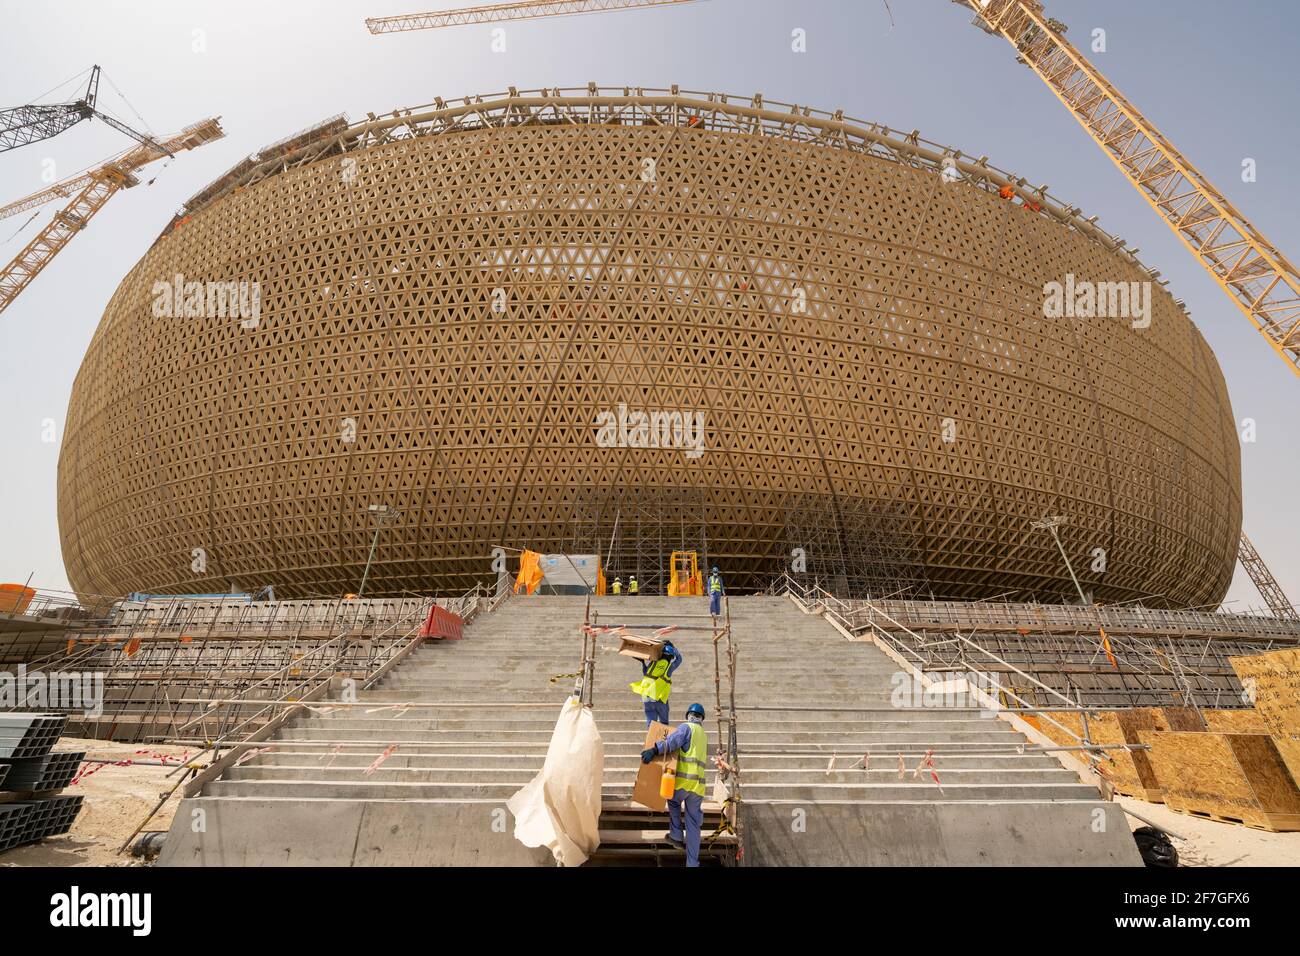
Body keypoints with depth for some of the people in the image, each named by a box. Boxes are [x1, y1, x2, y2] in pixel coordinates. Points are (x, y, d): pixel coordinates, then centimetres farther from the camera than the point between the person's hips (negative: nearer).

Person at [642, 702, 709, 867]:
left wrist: (655, 749, -27)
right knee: (693, 823, 10)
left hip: (683, 779, -6)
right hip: (698, 783, 6)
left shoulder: (687, 727, -2)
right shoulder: (704, 735, 21)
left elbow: (673, 740, -21)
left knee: (674, 802, 26)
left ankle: (676, 836, 19)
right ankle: (692, 863, 10)